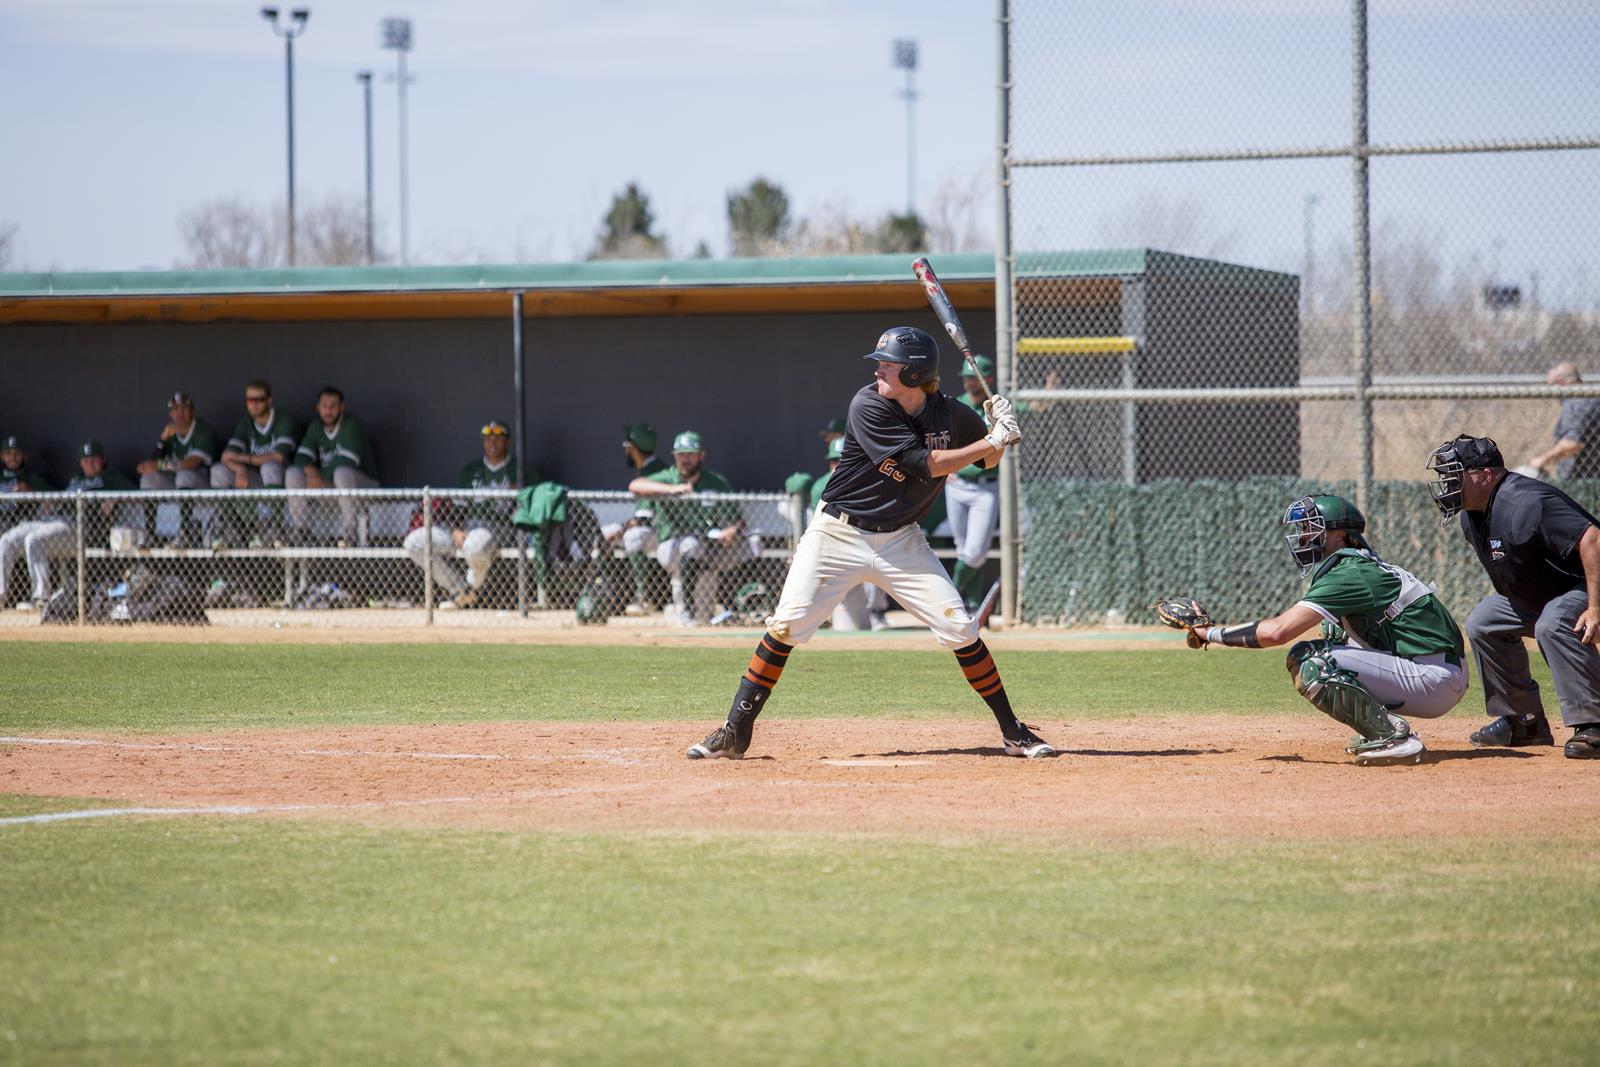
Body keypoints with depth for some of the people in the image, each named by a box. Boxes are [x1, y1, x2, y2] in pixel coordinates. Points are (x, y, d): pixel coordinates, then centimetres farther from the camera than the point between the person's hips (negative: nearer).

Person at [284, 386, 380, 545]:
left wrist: (321, 477, -25)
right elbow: (302, 456, -2)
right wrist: (312, 472, -23)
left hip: (363, 482, -6)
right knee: (292, 473, -10)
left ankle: (349, 531, -33)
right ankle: (299, 529, -10)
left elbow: (347, 462, -25)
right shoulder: (315, 428, 8)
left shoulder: (352, 426, -14)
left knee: (342, 473, -40)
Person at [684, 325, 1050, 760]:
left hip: (900, 541, 3)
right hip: (837, 534, -3)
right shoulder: (869, 406, -18)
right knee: (785, 626, -10)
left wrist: (1000, 428, -10)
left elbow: (988, 457, 13)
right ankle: (734, 733, -2)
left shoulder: (949, 413, -5)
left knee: (960, 628, -5)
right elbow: (925, 464, -23)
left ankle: (1012, 732, 7)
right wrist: (991, 441, -22)